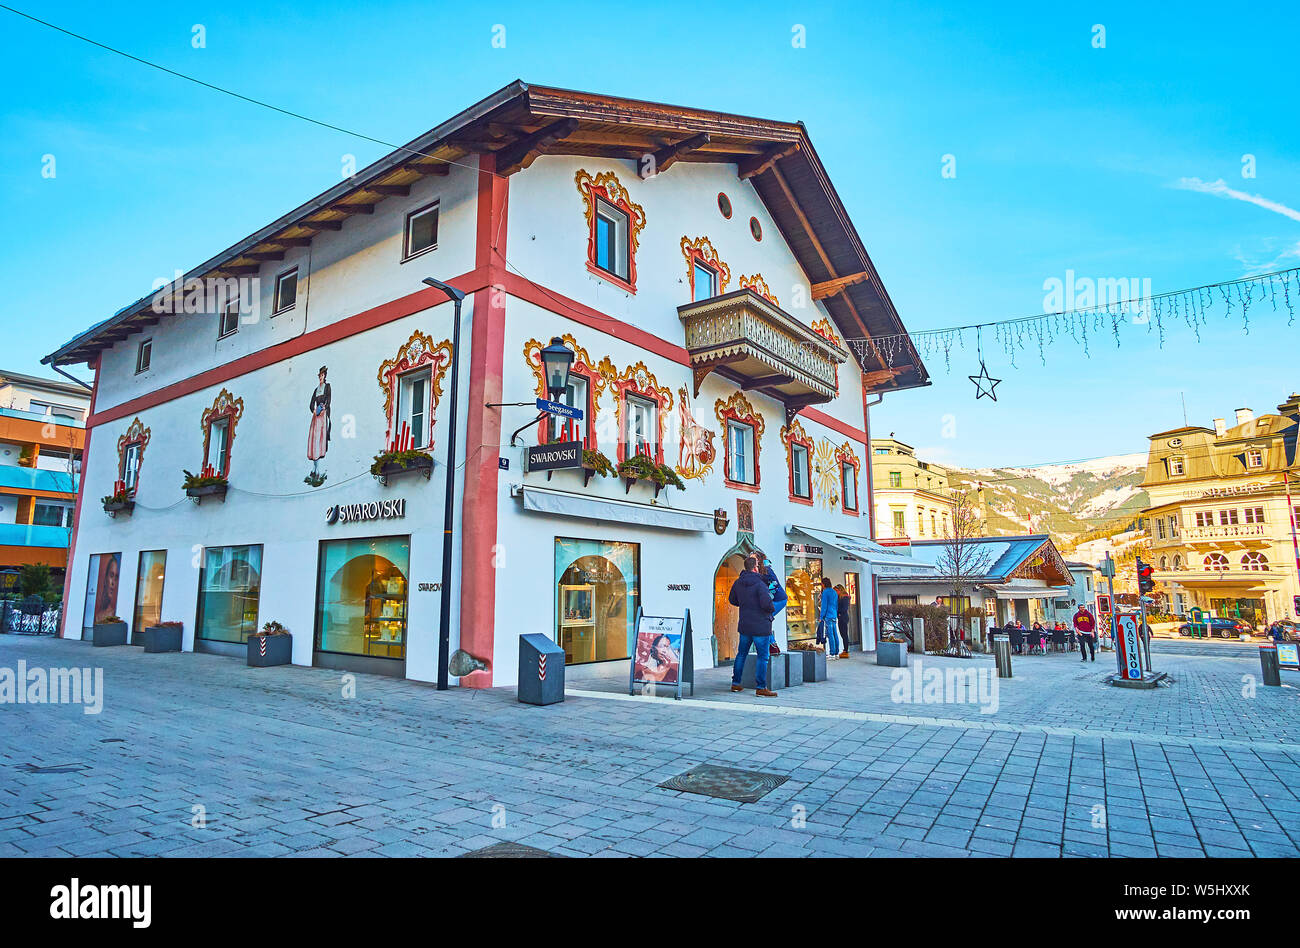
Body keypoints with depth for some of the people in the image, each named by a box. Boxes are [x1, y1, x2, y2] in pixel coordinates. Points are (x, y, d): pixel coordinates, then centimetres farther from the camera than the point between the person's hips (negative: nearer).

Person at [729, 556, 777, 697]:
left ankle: (735, 683, 24)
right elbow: (766, 603, -24)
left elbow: (732, 600, 18)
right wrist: (772, 609, -4)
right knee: (762, 656, 0)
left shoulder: (738, 583, 6)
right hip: (760, 626, -7)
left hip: (744, 625, 7)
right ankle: (760, 687, 0)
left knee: (741, 653, 17)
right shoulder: (759, 584, -16)